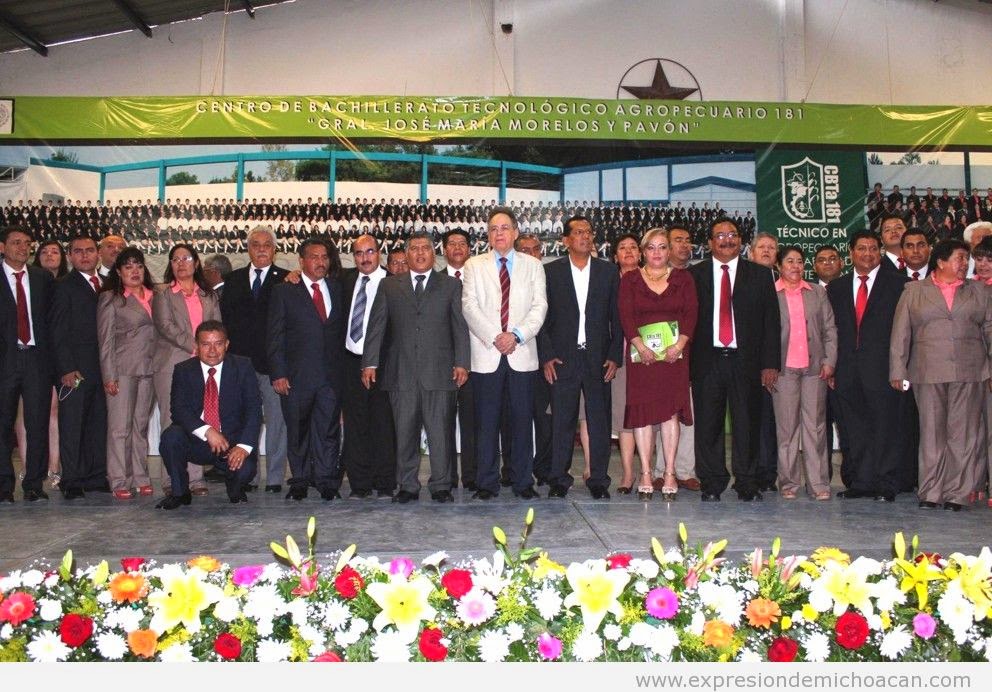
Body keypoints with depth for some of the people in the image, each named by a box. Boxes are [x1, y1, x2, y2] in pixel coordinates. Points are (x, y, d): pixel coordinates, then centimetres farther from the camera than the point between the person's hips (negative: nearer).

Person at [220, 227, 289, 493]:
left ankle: (275, 478, 8)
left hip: (273, 360, -3)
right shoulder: (233, 279, 14)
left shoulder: (286, 280, 2)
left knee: (276, 420, 1)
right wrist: (228, 351, 3)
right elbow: (224, 317, 11)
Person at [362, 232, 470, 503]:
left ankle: (440, 486, 8)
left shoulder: (451, 285, 11)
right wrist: (370, 362, 1)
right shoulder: (389, 285, 13)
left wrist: (461, 363, -3)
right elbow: (376, 326, 9)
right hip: (401, 371, 1)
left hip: (439, 370, -1)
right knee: (405, 432, 4)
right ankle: (407, 486, 14)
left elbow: (460, 326, 6)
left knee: (440, 431, -1)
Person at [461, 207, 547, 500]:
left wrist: (517, 335, -12)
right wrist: (494, 338, -12)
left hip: (522, 353, 1)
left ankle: (524, 481, 10)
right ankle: (487, 483, 8)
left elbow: (539, 306, 3)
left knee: (522, 420, 2)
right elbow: (469, 306, 0)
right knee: (487, 421, 1)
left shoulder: (533, 265, 12)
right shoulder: (474, 265, 10)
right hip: (486, 354, 0)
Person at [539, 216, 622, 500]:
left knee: (599, 421, 4)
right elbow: (542, 317, 3)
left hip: (598, 358, 1)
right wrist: (546, 356, -5)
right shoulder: (551, 271, 4)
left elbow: (616, 317, 8)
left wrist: (615, 356, 0)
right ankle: (559, 479, 13)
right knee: (562, 421, 3)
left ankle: (598, 480, 14)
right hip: (562, 359, -1)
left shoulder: (609, 272, 8)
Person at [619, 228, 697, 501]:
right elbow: (625, 315, -2)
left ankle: (670, 473, 2)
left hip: (674, 353, 1)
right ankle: (645, 473, 2)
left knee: (671, 410, -2)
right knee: (642, 411, -3)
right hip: (641, 354, 0)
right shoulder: (630, 280, 8)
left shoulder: (683, 278, 10)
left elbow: (691, 313, 1)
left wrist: (679, 345, -13)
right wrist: (641, 346, -15)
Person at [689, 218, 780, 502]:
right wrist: (686, 358, -3)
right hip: (707, 361, 0)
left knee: (747, 423, 3)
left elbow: (771, 321, 6)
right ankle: (712, 483, 12)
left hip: (745, 360, 0)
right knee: (708, 423, 2)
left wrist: (770, 363, -2)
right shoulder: (695, 275, 9)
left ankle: (746, 483, 14)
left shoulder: (760, 275, 10)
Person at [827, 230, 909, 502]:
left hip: (883, 367, -3)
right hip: (848, 372, 4)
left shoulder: (899, 283, 3)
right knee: (854, 431, 7)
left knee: (886, 427, 0)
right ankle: (859, 482, 15)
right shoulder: (836, 287, 14)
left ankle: (886, 484, 8)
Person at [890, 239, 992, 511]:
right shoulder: (914, 291, 10)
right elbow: (901, 332, 6)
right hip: (928, 374, -1)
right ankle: (931, 492, 8)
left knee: (963, 433, -1)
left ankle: (956, 493, 5)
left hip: (970, 374, 1)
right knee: (932, 433, 2)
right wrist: (898, 370, -1)